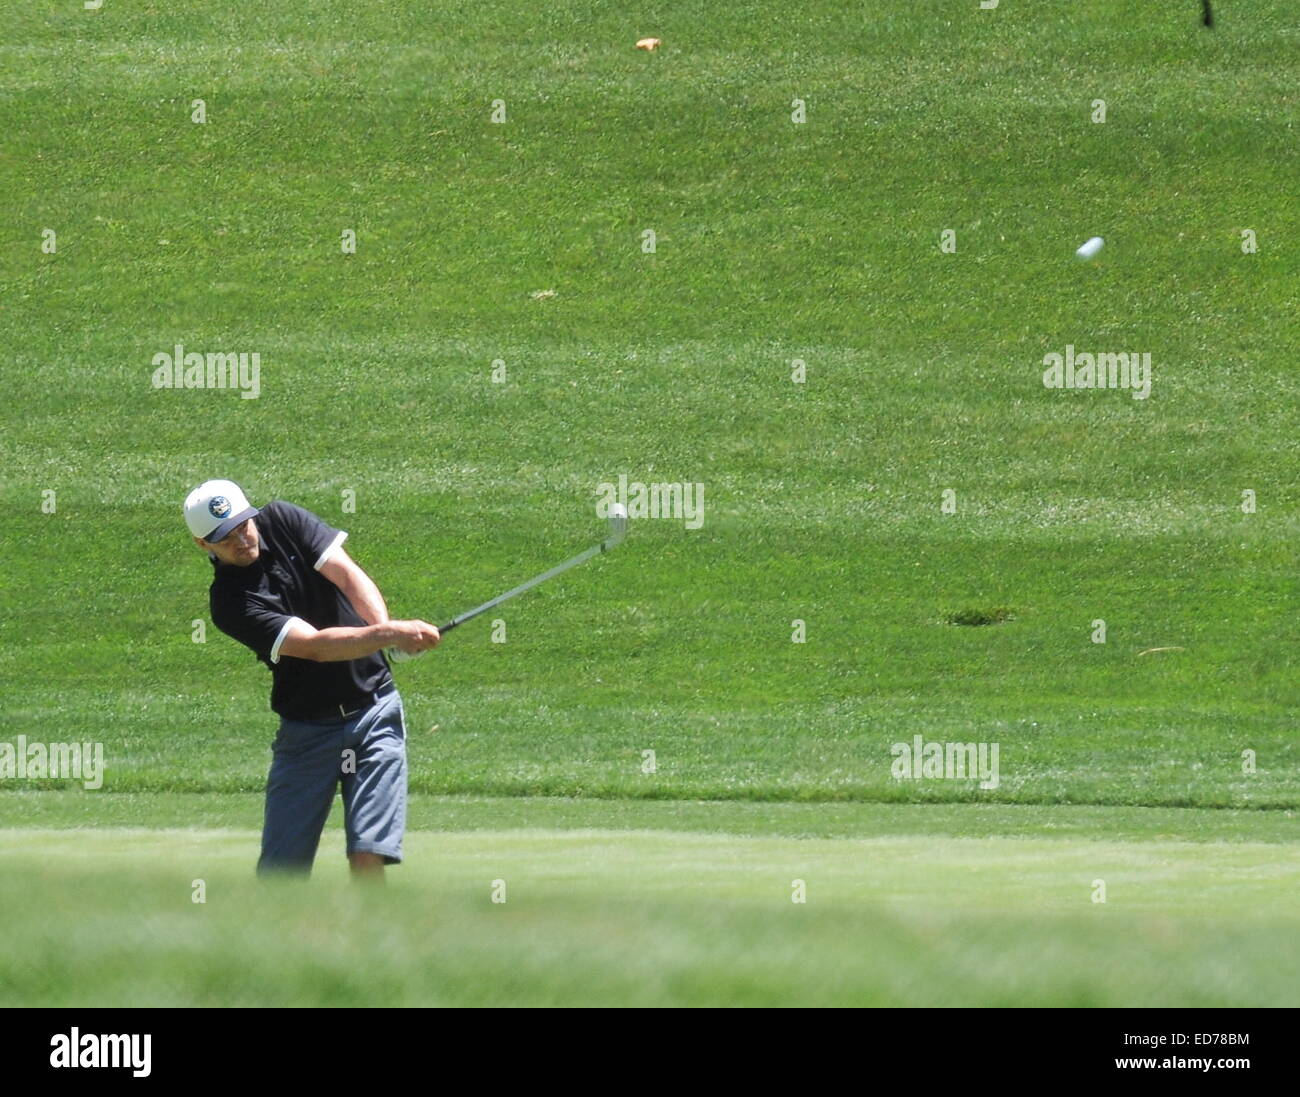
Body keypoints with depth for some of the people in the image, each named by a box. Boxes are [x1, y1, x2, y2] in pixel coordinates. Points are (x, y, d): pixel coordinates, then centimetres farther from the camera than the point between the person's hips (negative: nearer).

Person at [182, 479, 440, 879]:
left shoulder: (282, 520, -1)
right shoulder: (230, 603, -14)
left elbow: (347, 574, -10)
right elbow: (315, 646, -25)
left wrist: (383, 626, -31)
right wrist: (387, 635, -40)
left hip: (374, 708, 2)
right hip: (307, 728, -2)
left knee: (368, 857, -10)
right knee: (279, 870, -2)